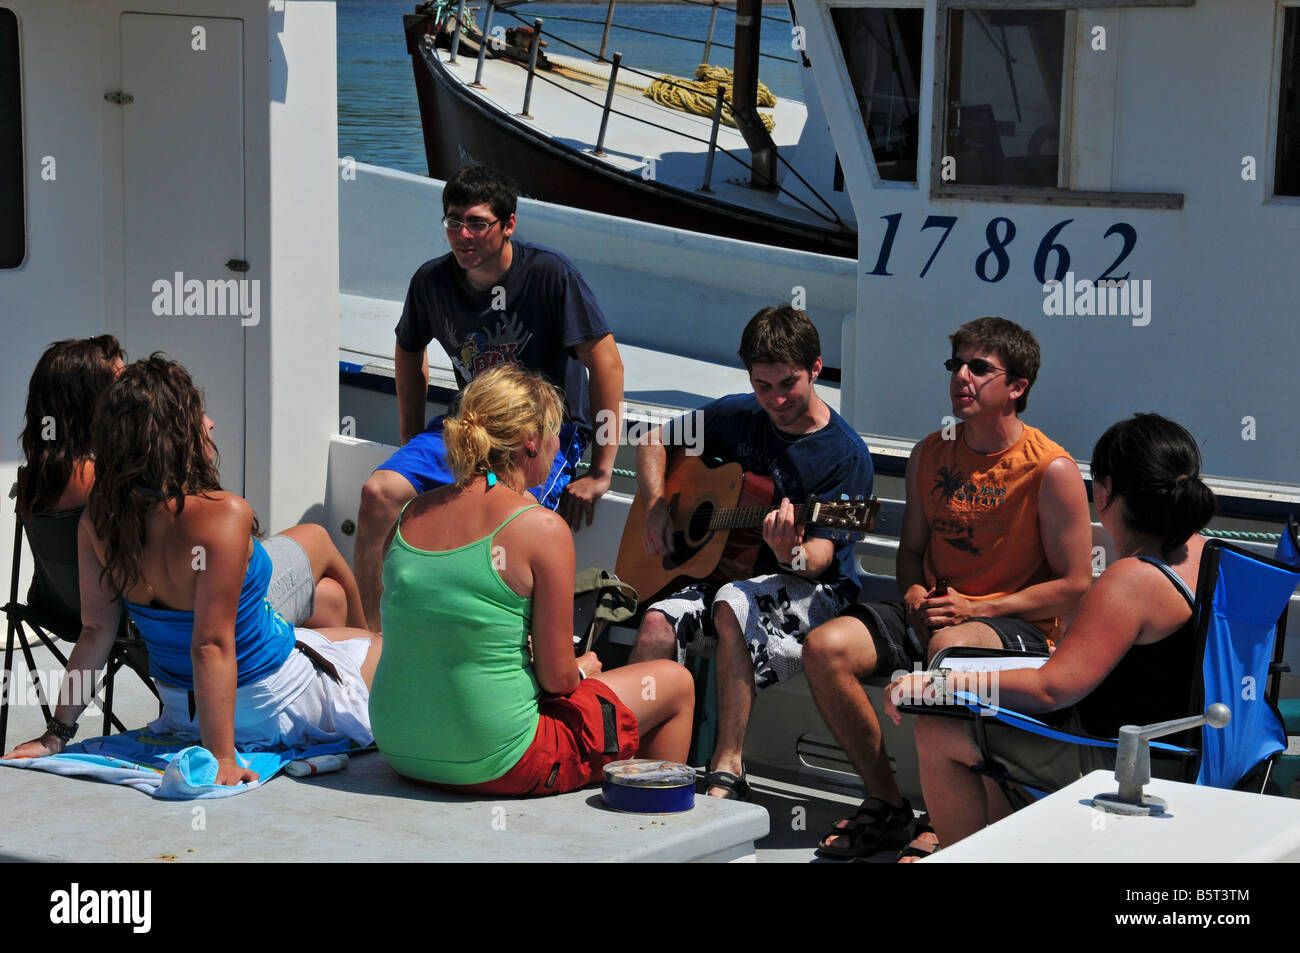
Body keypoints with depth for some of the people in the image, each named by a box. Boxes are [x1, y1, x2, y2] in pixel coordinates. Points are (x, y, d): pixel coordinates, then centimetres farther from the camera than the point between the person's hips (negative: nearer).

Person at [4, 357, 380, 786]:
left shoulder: (98, 517, -10)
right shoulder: (222, 515, -31)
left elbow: (95, 630, -6)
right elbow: (212, 645, -31)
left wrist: (57, 733, 2)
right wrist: (221, 757, -28)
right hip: (271, 708, -7)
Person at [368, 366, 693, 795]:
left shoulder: (409, 514, 3)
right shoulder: (543, 528, -15)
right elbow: (557, 676, -11)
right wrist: (582, 670, 11)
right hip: (493, 766, -7)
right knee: (676, 683, 14)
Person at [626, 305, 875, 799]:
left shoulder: (845, 455, -12)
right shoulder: (738, 416, 3)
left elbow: (820, 558, -19)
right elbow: (655, 442, 17)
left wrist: (791, 554, -43)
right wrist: (657, 509, 1)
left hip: (813, 591, -5)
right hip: (727, 569, 5)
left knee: (733, 603, -37)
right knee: (658, 624, -26)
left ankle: (726, 771, -34)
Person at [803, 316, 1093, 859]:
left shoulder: (1051, 469, -9)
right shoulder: (930, 455, 9)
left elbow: (1075, 586, -9)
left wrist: (978, 608, -16)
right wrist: (916, 595, -4)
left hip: (1019, 627, -6)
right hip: (935, 613, 6)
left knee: (948, 648, -40)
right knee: (826, 647, -19)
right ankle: (887, 806, -5)